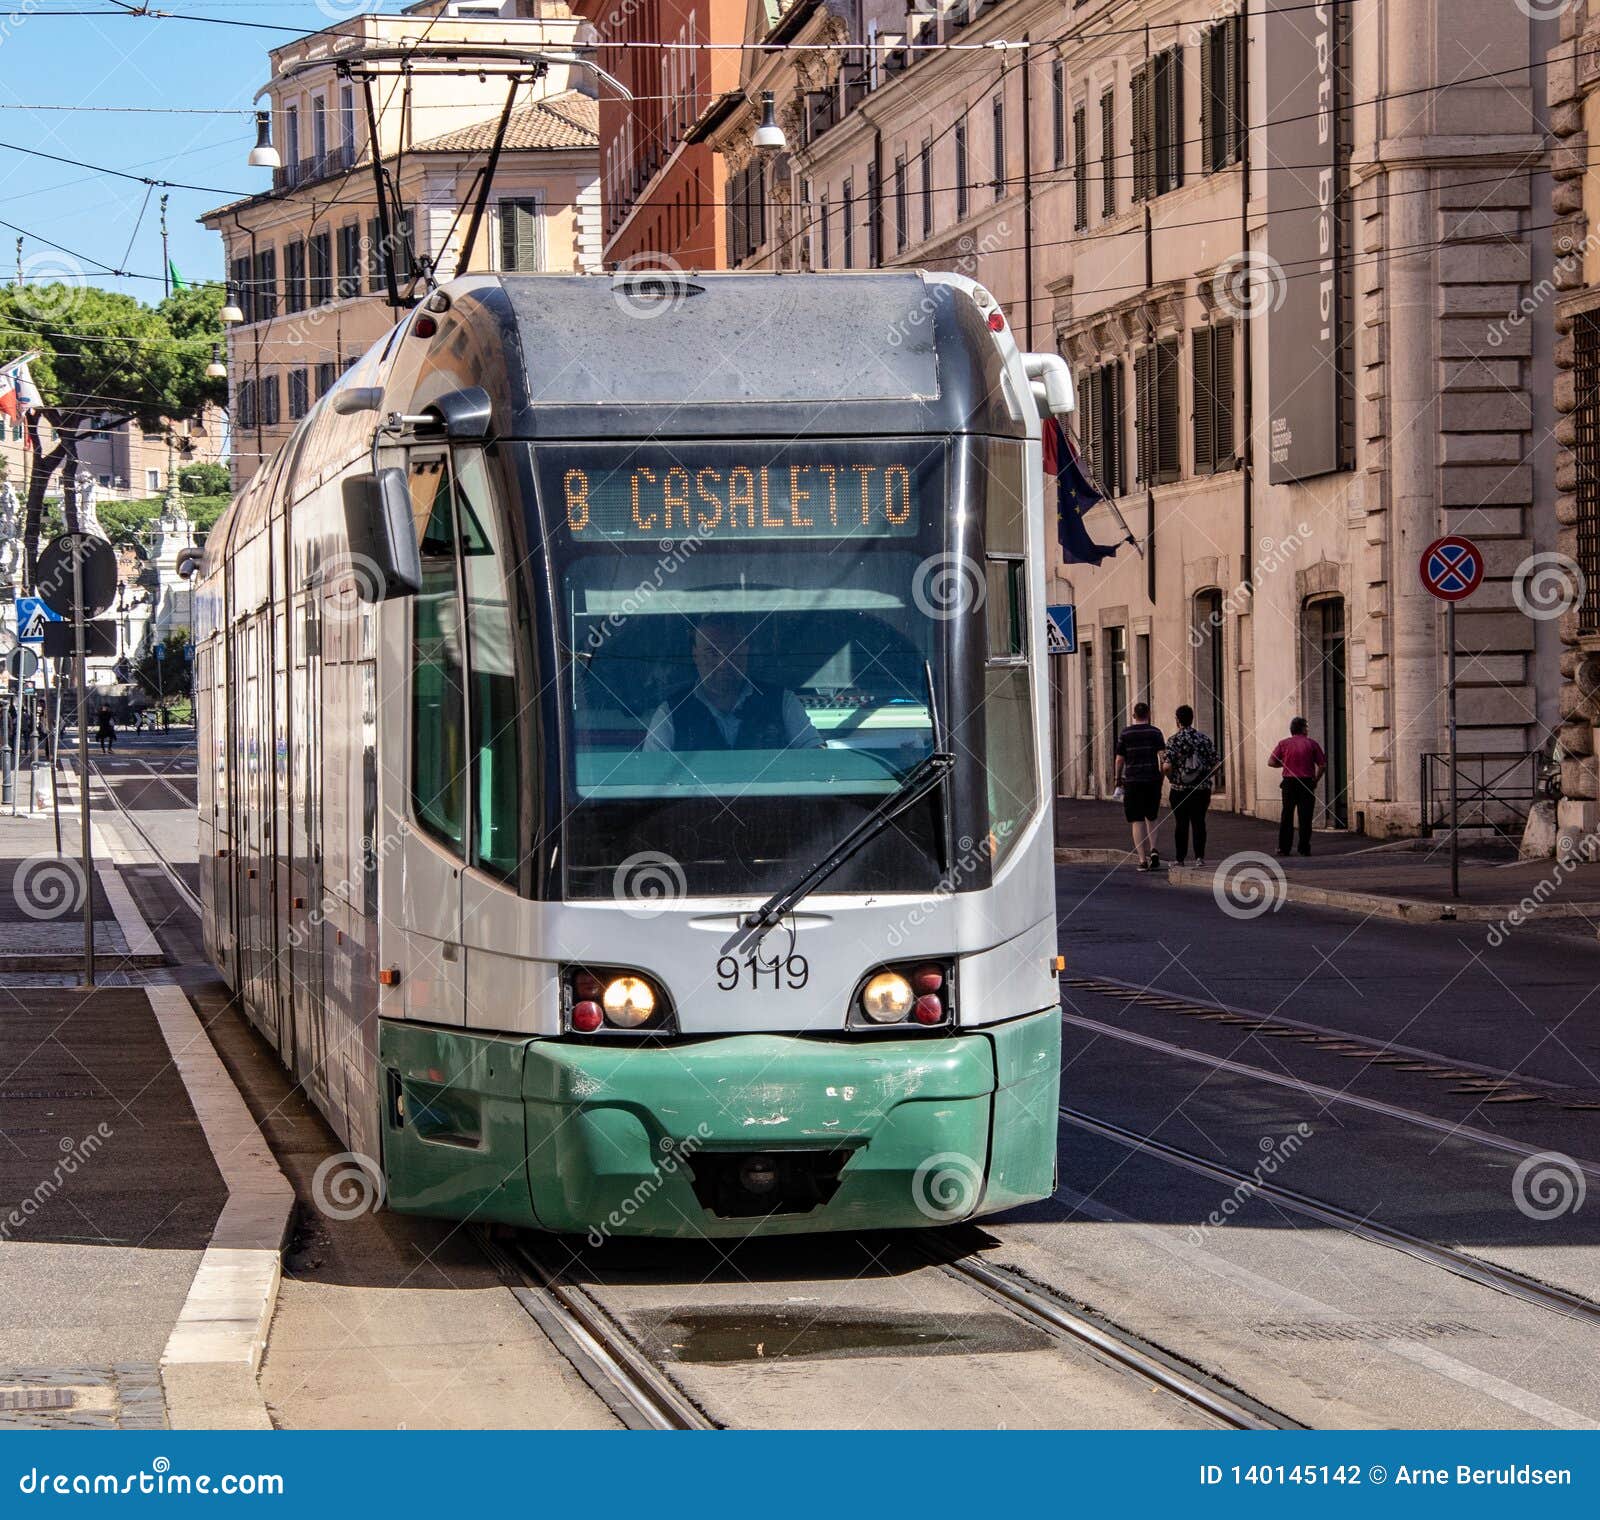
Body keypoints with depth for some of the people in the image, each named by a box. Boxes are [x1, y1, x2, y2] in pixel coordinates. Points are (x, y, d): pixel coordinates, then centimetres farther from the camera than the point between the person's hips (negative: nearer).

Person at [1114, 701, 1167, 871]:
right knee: (1151, 818, 18)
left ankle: (1143, 860, -4)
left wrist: (1118, 779, 13)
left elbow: (1120, 759, 2)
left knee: (1137, 821, 2)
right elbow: (1162, 755, -9)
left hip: (1132, 780, -1)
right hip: (1153, 780, 1)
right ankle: (1153, 850, -2)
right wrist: (1163, 773, 0)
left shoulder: (1125, 734, 1)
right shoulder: (1155, 732, 1)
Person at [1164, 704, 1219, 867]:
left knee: (1181, 823, 7)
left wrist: (1172, 779, 5)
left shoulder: (1174, 740, -7)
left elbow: (1168, 766, -14)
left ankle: (1180, 858, 10)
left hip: (1180, 789, -2)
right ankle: (1199, 856, -4)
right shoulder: (1205, 738, 2)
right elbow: (1215, 764, 1)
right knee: (1199, 822, 5)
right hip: (1202, 789, 2)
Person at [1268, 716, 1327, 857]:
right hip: (1307, 782, -1)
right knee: (1305, 817, 3)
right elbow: (1322, 765, -2)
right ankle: (1304, 848, 2)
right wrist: (1315, 780, 10)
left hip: (1289, 782, 1)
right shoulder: (1311, 744, 1)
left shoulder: (1283, 743, 4)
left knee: (1287, 815, 7)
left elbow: (1271, 762, -2)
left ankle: (1284, 848, 4)